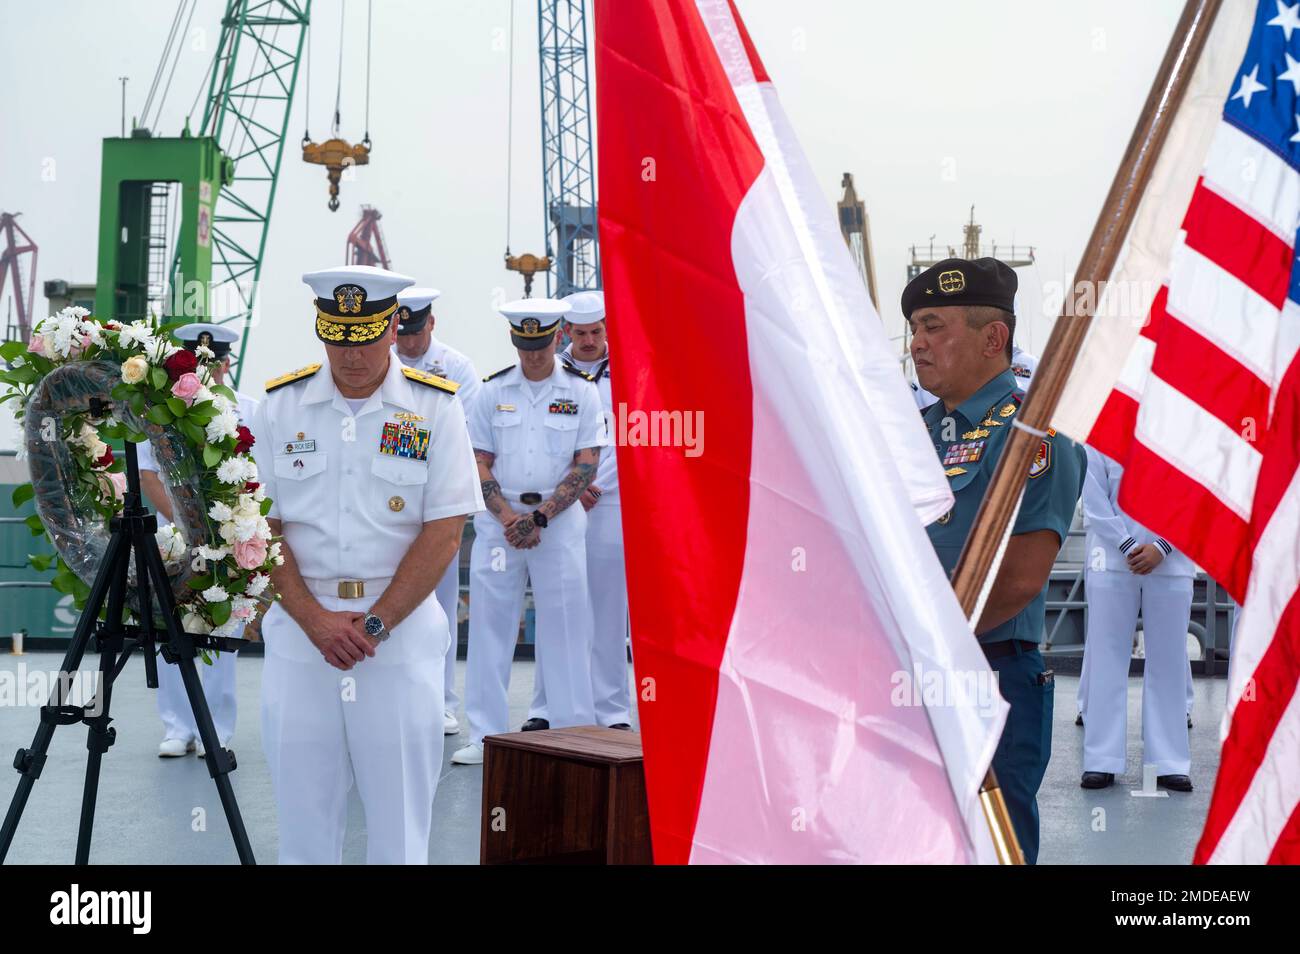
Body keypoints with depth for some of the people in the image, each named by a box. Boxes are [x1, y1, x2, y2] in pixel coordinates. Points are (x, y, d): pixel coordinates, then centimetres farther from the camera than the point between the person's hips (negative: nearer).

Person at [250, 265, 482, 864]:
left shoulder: (434, 407, -1)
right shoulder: (280, 404, 4)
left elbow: (443, 532, -4)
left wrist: (374, 624, -11)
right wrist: (316, 621, -9)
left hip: (402, 629, -1)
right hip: (299, 627, 2)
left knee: (399, 814, 1)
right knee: (303, 813, 6)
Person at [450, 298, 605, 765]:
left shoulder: (582, 390, 2)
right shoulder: (492, 390, 7)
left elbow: (586, 465, -2)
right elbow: (479, 463, 6)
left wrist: (539, 517, -11)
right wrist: (508, 517, -8)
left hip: (560, 519, -1)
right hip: (498, 518, 2)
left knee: (565, 625, 0)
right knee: (489, 622, 1)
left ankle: (573, 734, 8)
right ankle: (485, 735, 8)